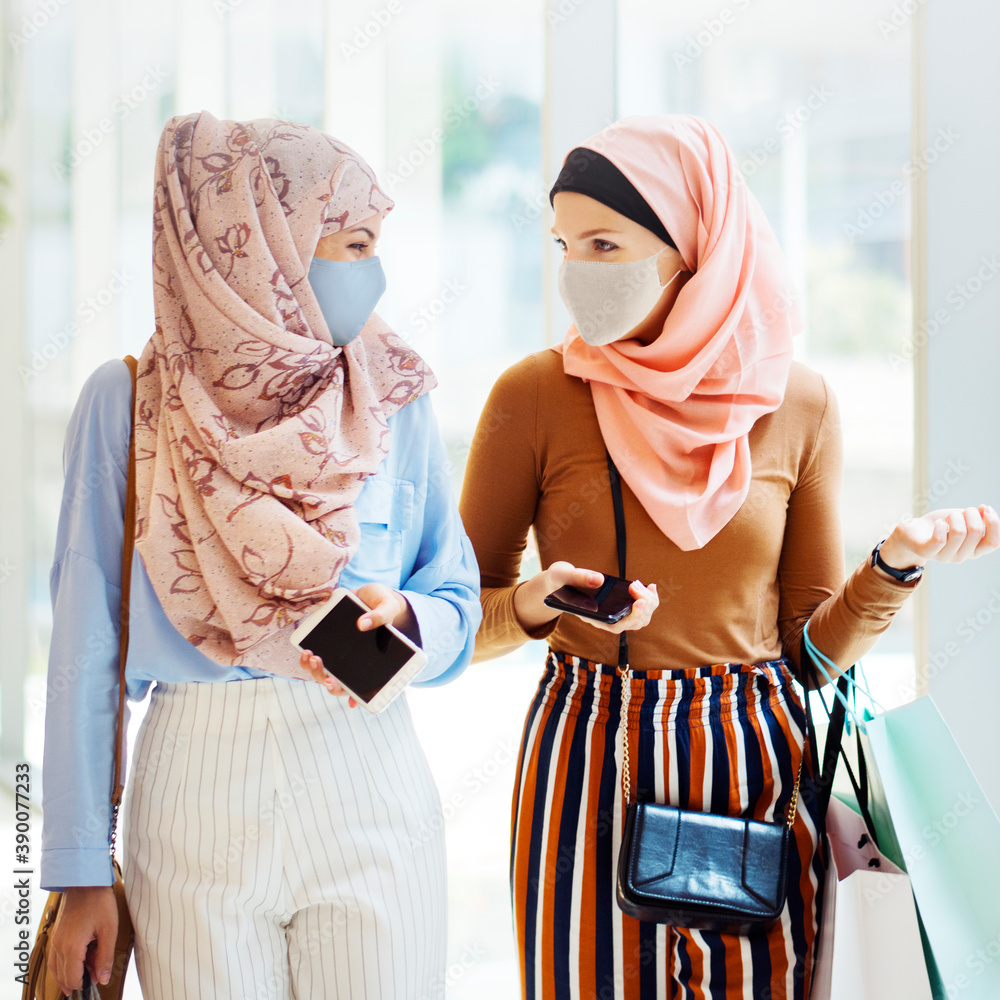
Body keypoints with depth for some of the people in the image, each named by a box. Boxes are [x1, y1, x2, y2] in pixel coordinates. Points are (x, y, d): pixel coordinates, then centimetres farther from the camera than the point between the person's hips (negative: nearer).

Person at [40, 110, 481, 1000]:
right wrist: (80, 869, -2)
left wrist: (404, 620, -15)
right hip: (194, 790, -1)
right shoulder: (130, 403, -2)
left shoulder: (393, 400, 4)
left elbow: (461, 602, 10)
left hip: (371, 792, 2)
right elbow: (87, 642, -1)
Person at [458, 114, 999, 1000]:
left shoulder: (795, 404, 0)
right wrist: (535, 606, -20)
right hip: (591, 767, -1)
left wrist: (896, 563, -12)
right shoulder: (535, 396, -5)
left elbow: (812, 643, 4)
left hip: (760, 763, 2)